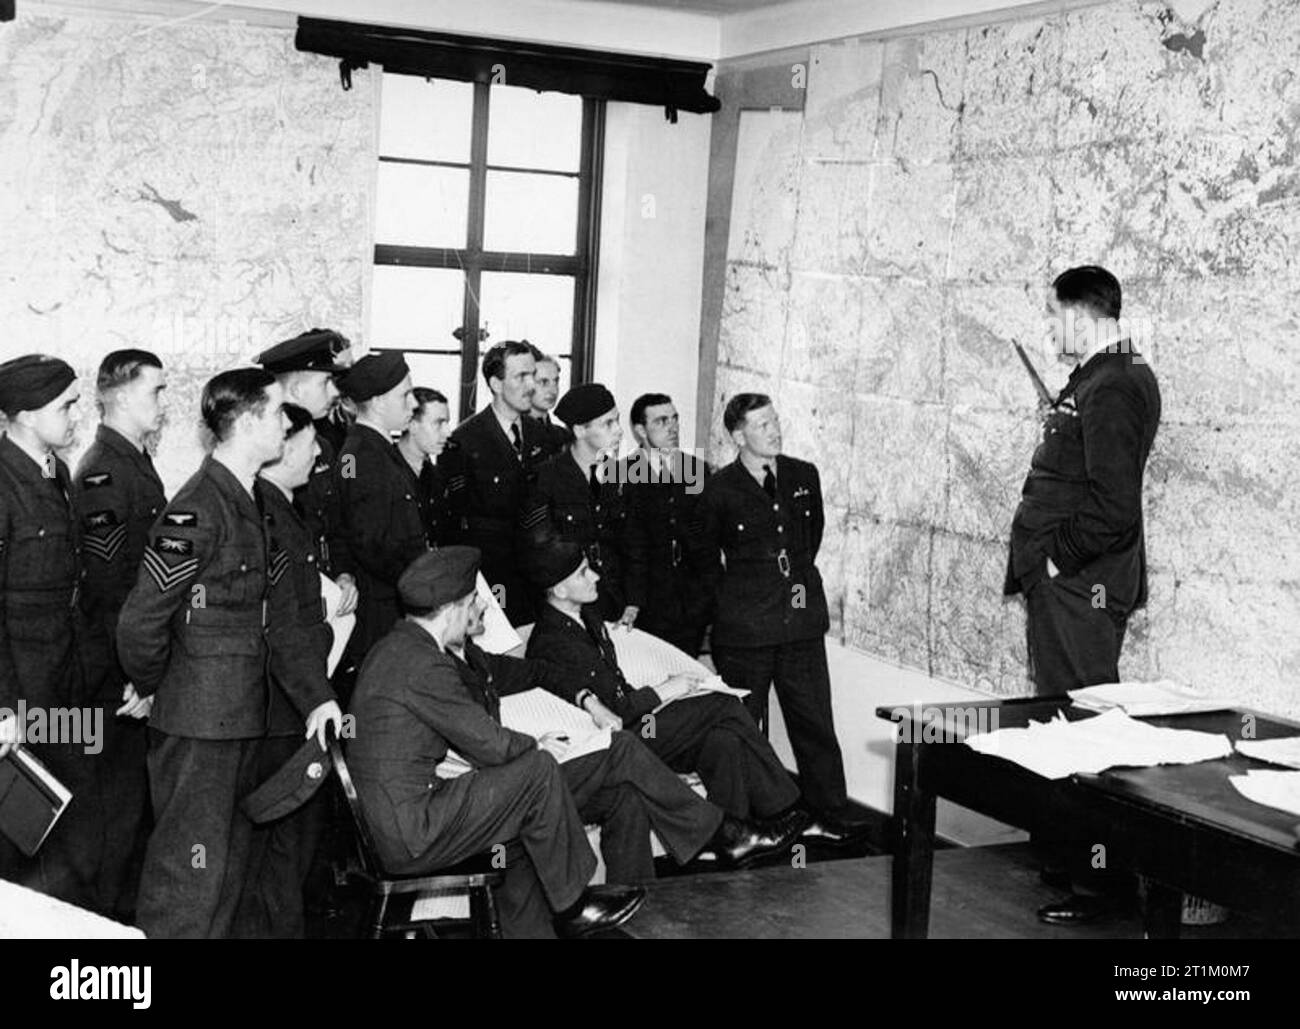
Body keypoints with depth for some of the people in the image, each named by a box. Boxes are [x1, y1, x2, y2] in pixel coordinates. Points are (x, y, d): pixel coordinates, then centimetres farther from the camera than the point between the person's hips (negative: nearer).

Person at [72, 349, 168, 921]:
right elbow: (108, 589, -21)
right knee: (118, 805, -1)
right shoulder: (102, 474, -16)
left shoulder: (138, 466, 14)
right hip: (118, 679, -9)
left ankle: (130, 908, 28)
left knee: (142, 802, 17)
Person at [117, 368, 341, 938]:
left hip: (242, 720, 9)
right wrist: (153, 689, -3)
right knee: (189, 872, -1)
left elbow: (276, 613, 11)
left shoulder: (252, 503, 12)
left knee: (231, 865, 18)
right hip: (196, 726, -9)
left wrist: (316, 695, 4)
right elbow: (140, 621, -20)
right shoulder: (198, 510, -19)